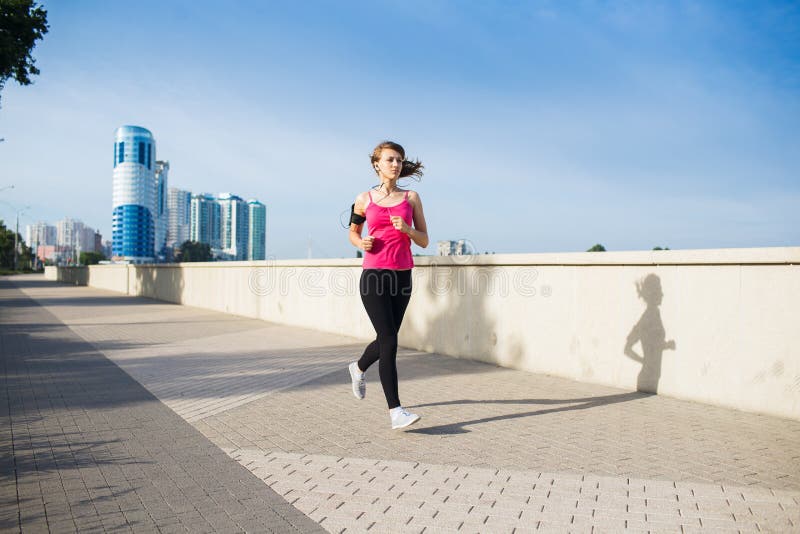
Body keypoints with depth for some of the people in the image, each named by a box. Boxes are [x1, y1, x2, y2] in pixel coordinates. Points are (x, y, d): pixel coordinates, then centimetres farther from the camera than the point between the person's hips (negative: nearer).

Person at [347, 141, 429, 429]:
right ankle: (395, 410, -6)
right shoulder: (364, 199, 5)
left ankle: (359, 368, 46)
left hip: (402, 276, 3)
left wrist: (406, 229, -14)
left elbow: (424, 241, 7)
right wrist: (360, 242, -3)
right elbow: (353, 231, 20)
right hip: (373, 275, -3)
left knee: (386, 339, 14)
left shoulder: (411, 198, 7)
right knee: (389, 341, -11)